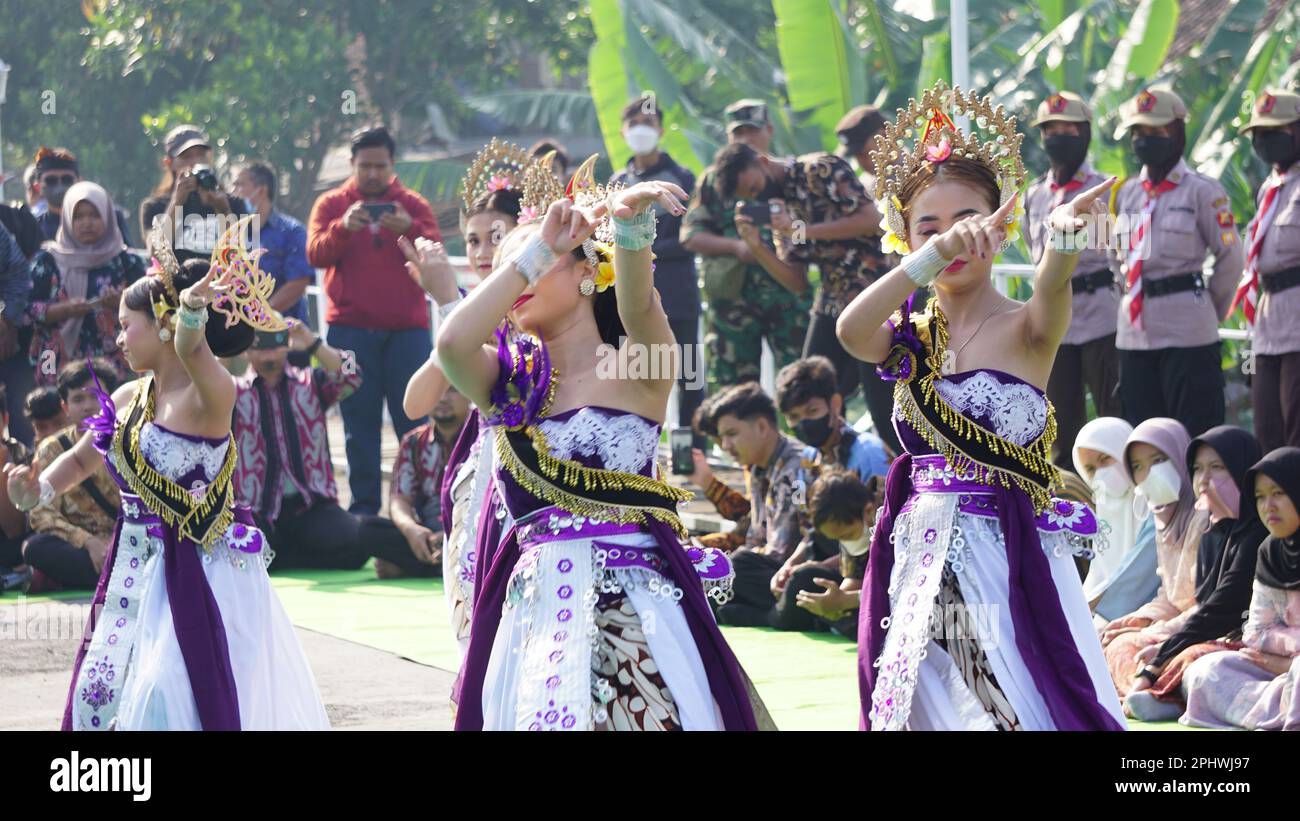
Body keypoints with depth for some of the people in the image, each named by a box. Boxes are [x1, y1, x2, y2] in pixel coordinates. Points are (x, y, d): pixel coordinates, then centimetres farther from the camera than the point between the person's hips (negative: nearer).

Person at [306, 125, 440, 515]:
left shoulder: (413, 205, 10)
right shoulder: (331, 204, 9)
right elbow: (315, 253, -5)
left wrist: (409, 229, -23)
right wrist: (343, 227, -24)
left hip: (407, 327, 0)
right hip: (350, 329, 0)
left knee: (415, 417, -4)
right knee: (360, 422, 2)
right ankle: (364, 505, 6)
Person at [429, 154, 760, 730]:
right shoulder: (511, 383, 11)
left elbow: (637, 304, -18)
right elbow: (453, 342, -9)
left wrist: (628, 226, -37)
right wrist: (535, 249, -10)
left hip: (636, 605, -3)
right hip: (536, 610, 3)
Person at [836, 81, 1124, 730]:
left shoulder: (1024, 330, -2)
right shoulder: (911, 340, 7)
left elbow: (1051, 290, -25)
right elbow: (851, 330, -16)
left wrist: (1062, 237, -50)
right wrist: (936, 255, -32)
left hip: (1008, 561, -4)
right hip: (922, 561, 4)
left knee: (1023, 708, -9)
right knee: (931, 706, 8)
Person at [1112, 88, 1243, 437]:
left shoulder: (1202, 191, -5)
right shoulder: (1126, 193, 12)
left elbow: (1231, 258, -3)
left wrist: (1209, 310, 3)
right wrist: (1135, 296, 15)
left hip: (1188, 332, -6)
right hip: (1134, 332, 6)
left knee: (1197, 435, -5)